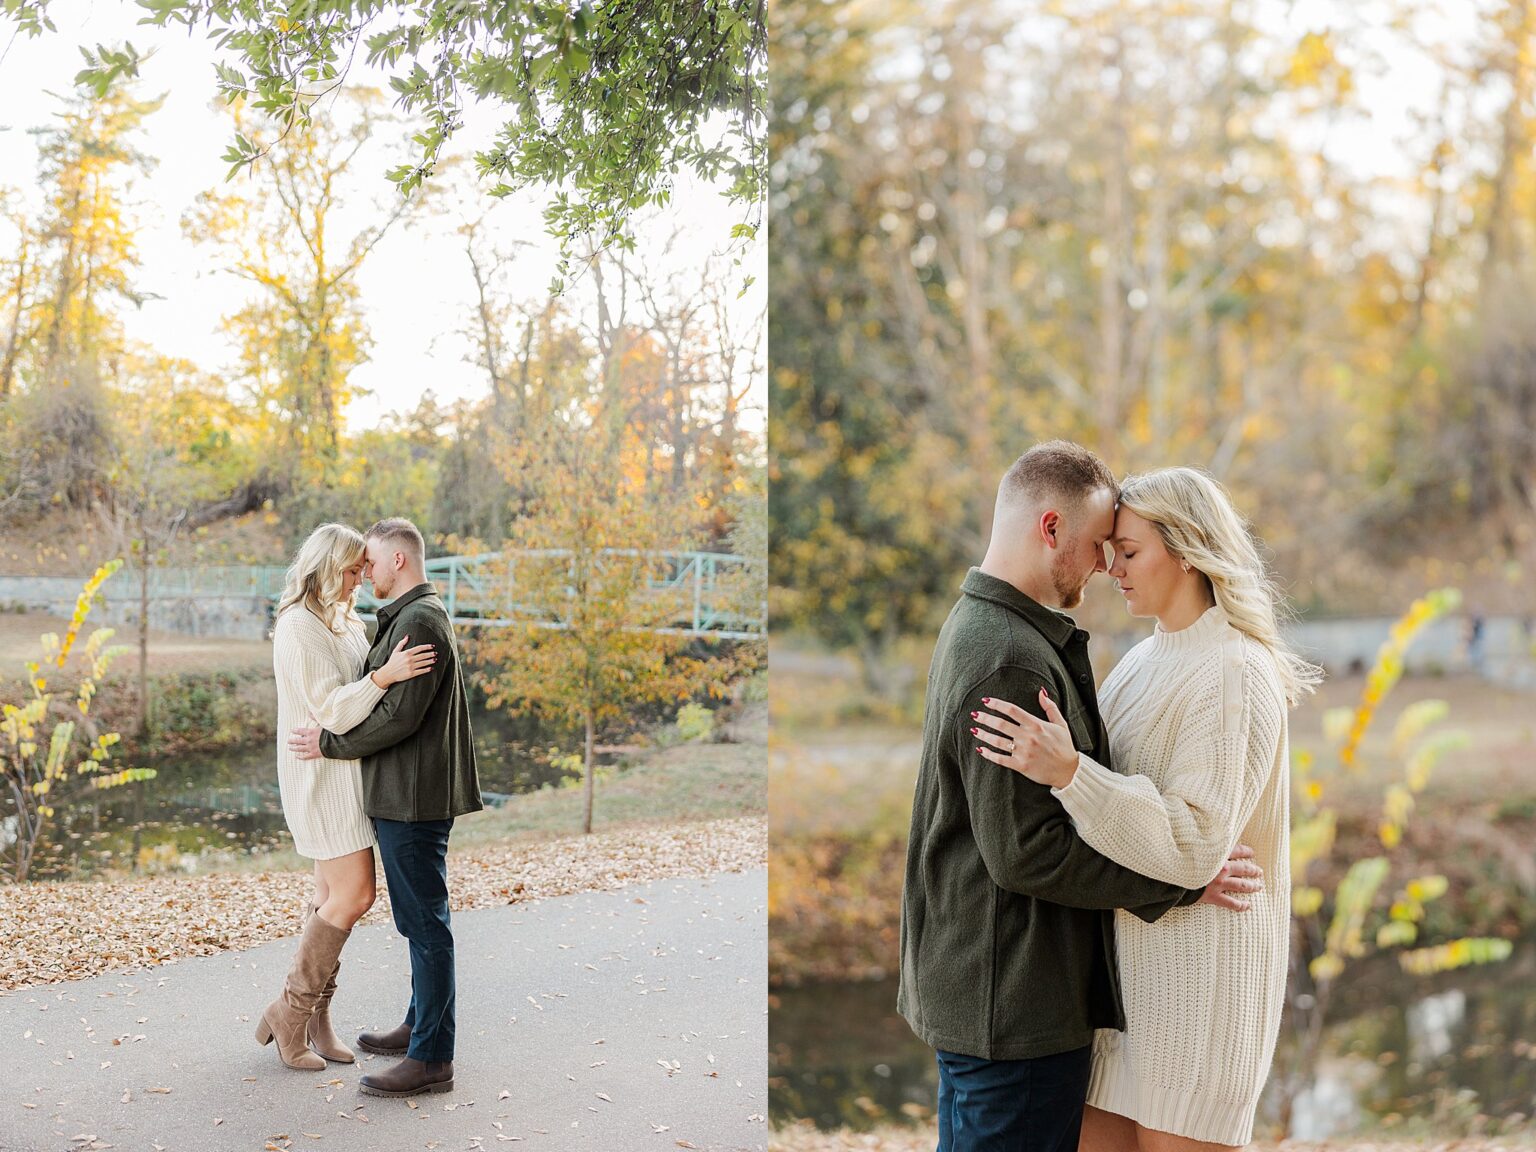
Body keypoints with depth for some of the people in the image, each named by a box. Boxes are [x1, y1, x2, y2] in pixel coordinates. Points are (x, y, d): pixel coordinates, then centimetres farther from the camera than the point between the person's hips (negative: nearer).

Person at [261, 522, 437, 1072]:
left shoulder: (349, 623, 13)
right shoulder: (297, 627, -15)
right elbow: (332, 710, -22)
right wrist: (385, 676, -33)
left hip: (350, 773, 9)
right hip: (320, 774, -9)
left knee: (334, 896, 9)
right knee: (353, 895, -11)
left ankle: (316, 1017, 16)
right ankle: (289, 1013, 1)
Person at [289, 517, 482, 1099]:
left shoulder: (418, 621, -16)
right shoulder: (410, 617, 18)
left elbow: (400, 716, -22)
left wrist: (329, 743, -12)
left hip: (413, 797, -11)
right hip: (406, 794, 11)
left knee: (425, 924, -7)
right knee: (420, 921, 19)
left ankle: (431, 1059, -3)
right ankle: (420, 1026, 31)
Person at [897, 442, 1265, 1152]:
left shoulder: (975, 625, 11)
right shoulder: (1009, 661, -23)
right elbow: (1027, 852, -24)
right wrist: (1180, 882, -16)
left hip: (972, 984, 11)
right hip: (1012, 1003, -10)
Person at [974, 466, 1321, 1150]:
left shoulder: (1233, 674, -15)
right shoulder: (1148, 660, 11)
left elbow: (1194, 845, -24)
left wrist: (1069, 772, -30)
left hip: (1197, 963, -8)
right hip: (1127, 954, 8)